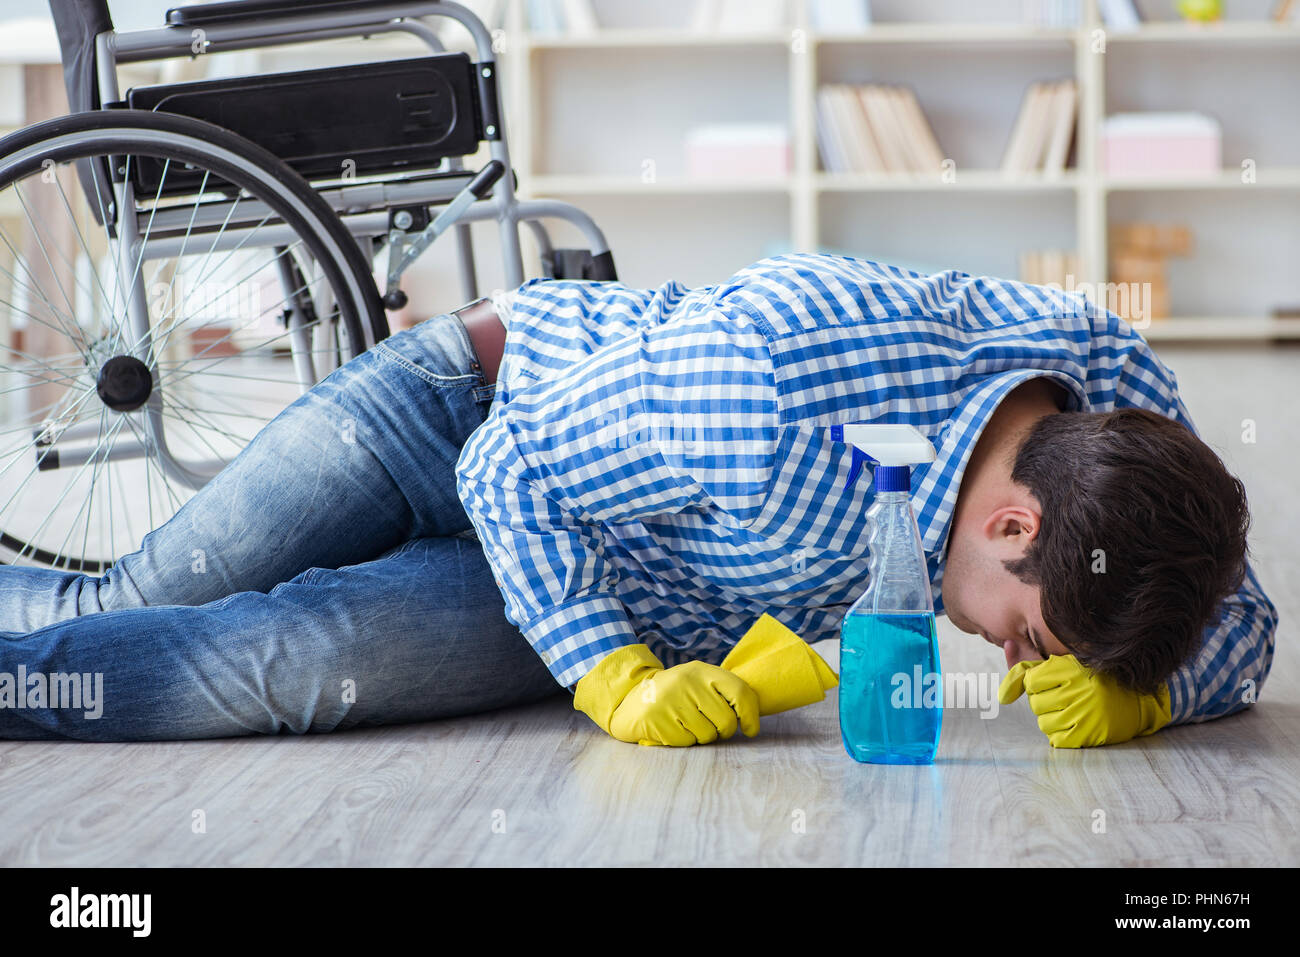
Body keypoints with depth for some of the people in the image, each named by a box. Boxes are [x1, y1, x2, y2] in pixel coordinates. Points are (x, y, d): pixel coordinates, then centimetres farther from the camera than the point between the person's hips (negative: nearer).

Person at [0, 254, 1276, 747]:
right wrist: (614, 678, -34)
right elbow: (513, 472, -25)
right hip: (476, 410, -4)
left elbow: (1242, 627, -11)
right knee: (132, 613, -7)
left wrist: (1134, 693, -31)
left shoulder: (1122, 391, -24)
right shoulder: (769, 411, -41)